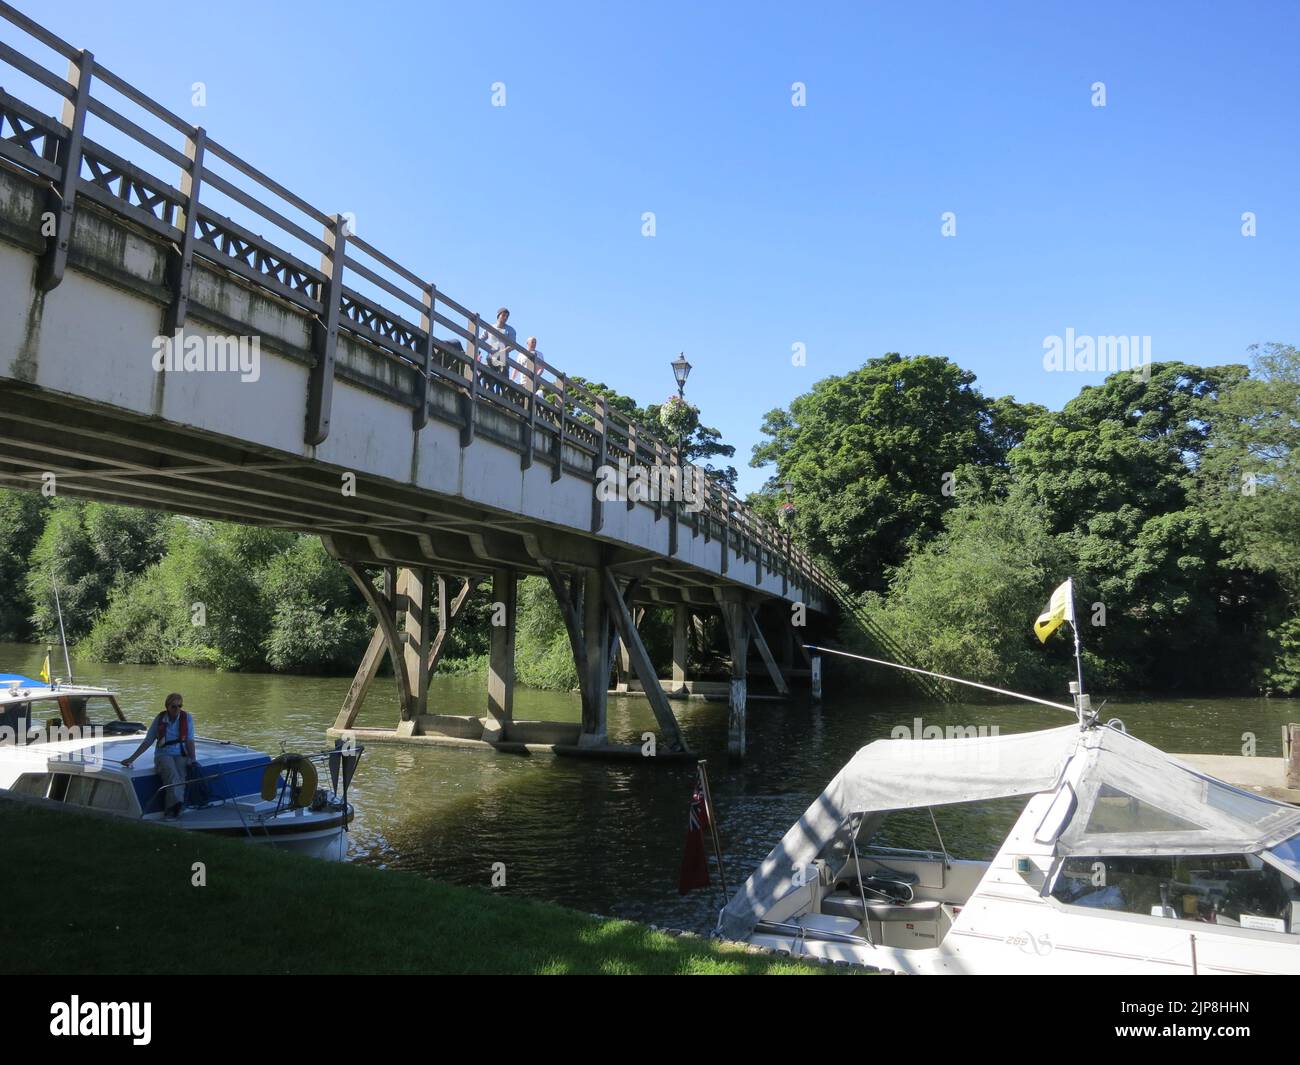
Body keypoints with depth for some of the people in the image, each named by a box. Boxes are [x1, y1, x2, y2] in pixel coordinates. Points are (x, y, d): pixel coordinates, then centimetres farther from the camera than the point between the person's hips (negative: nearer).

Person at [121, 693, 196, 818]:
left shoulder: (187, 718, 6)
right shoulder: (159, 719, 7)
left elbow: (190, 741, 4)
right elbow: (147, 742, 12)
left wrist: (192, 759, -9)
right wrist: (131, 758, 7)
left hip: (181, 755, 0)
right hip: (163, 755, 0)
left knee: (180, 775, -34)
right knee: (171, 772, -36)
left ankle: (172, 808, -43)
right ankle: (176, 803, -54)